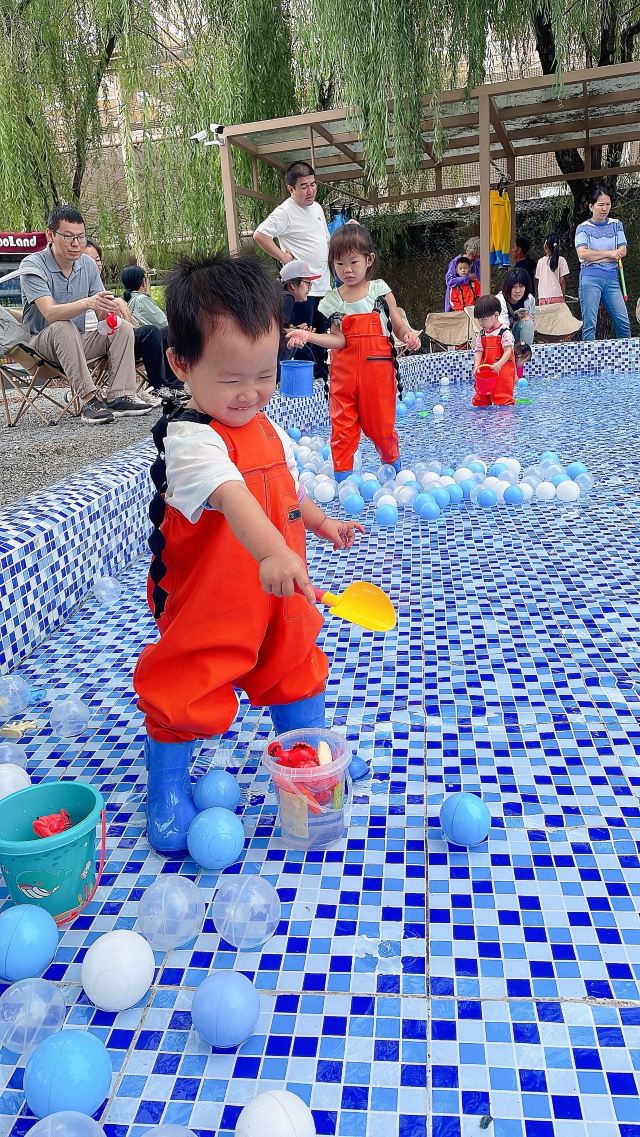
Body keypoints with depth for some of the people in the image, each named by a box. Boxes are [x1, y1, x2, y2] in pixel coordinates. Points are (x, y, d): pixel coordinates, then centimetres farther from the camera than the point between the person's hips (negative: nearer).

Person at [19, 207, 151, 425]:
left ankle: (119, 397, -25)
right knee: (64, 328, -36)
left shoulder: (88, 265, 1)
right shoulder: (32, 266, -16)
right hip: (41, 342, -6)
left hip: (78, 342, 6)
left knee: (123, 328, -13)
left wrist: (108, 309, -28)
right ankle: (89, 400, -40)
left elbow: (101, 314, -3)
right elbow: (50, 313, -31)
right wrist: (87, 303, -47)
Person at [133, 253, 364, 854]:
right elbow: (229, 495, -44)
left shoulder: (270, 431, 4)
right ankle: (167, 792, 25)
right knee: (187, 692, 2)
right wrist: (271, 551, -57)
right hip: (205, 606, -7)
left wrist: (322, 522, 14)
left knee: (296, 670, 21)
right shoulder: (190, 439, -25)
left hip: (279, 599, 8)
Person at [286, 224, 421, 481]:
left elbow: (398, 325, 4)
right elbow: (339, 339, -2)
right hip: (345, 369, 2)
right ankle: (342, 471, 10)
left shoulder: (381, 291, 1)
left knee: (380, 422, 6)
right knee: (342, 422, 1)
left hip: (377, 366, -1)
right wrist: (309, 336, -14)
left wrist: (409, 335, -18)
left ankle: (393, 462, 31)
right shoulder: (332, 300, 4)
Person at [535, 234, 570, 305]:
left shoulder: (540, 261, 5)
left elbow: (538, 279, 8)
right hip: (556, 296, -2)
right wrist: (563, 296, 6)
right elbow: (562, 280, -2)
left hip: (542, 297, 3)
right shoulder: (561, 260, -1)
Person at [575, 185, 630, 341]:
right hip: (590, 278, -3)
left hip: (612, 278, 3)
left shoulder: (616, 225, 14)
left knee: (624, 323, -2)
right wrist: (609, 253, -6)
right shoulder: (583, 228, 5)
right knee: (589, 325, -6)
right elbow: (582, 253, -10)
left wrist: (596, 258, -8)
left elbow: (622, 251, 4)